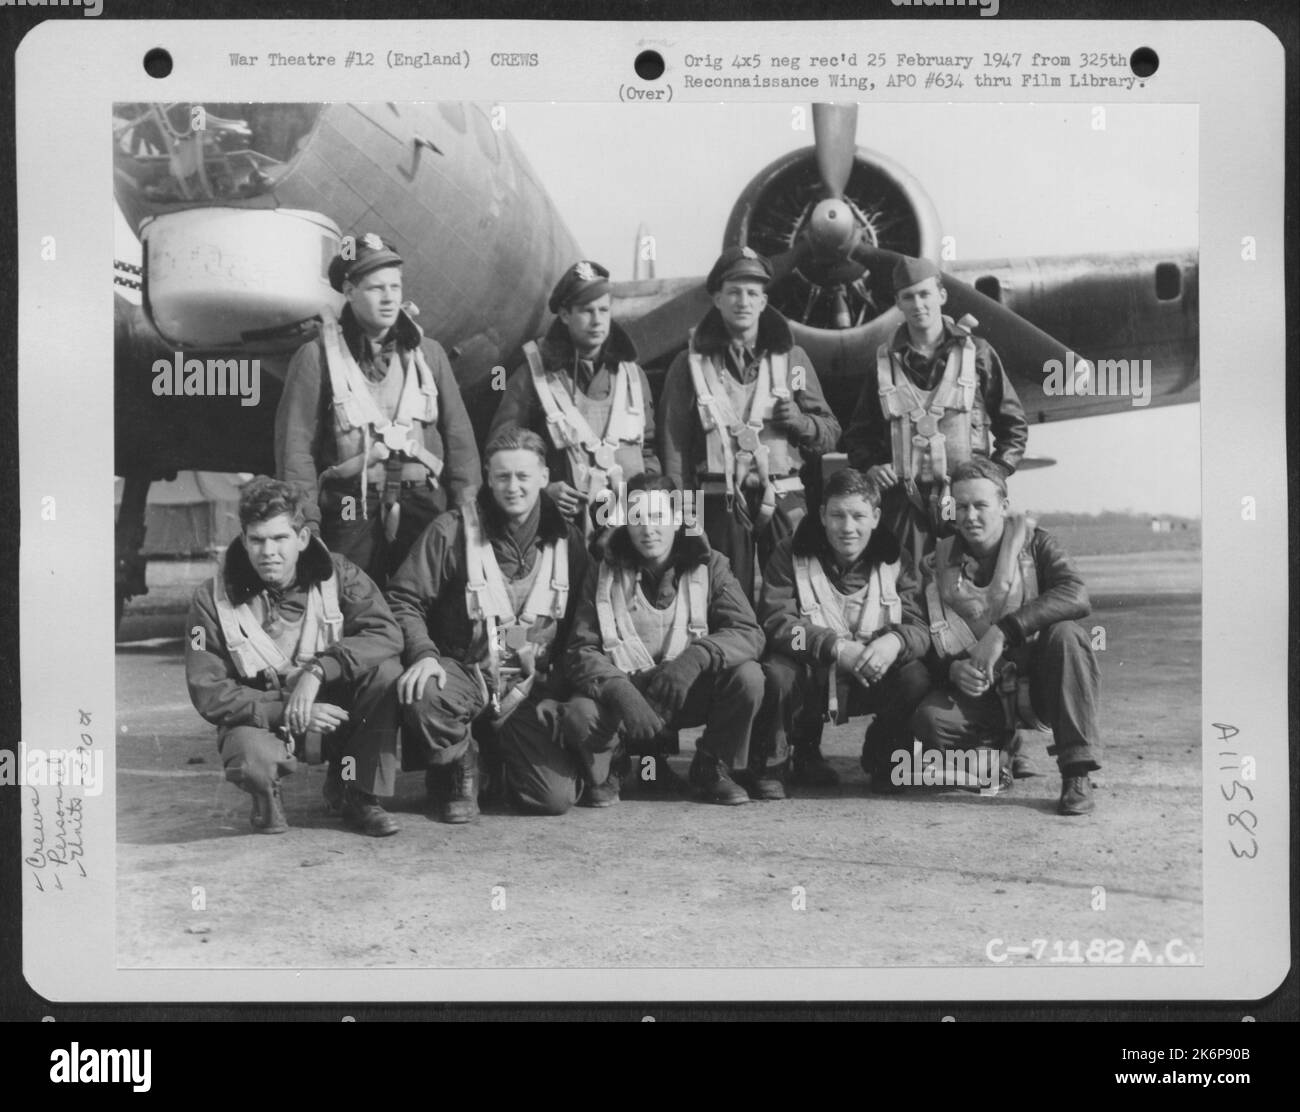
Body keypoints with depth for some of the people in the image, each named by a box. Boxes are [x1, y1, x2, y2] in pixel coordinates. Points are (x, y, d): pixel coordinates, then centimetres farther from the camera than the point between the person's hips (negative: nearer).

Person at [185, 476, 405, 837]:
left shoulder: (337, 575, -8)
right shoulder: (213, 599, -11)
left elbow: (386, 634, -21)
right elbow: (208, 693, -14)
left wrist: (317, 670, -35)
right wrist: (287, 714, -25)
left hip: (332, 708, 2)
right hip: (259, 720, -2)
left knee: (384, 671, -26)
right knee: (252, 757, -37)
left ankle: (355, 794, -8)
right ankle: (266, 796, 4)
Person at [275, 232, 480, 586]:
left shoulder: (428, 352, 12)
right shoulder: (318, 357, 2)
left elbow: (458, 434, 11)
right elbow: (296, 447, -2)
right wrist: (307, 521, -9)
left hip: (424, 507, 3)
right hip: (350, 513, -2)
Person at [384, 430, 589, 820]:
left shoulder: (566, 539, 5)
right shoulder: (453, 531, -4)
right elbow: (404, 599, -3)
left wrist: (556, 686, -1)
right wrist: (423, 653, -22)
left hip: (531, 689, 2)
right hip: (464, 673, -2)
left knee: (557, 798, -14)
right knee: (422, 696, -38)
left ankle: (504, 755, 24)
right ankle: (459, 773, -3)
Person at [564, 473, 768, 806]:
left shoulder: (708, 565, -3)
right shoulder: (604, 572, -4)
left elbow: (749, 634, -13)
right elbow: (581, 651, -11)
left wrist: (697, 656, -33)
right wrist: (619, 690, -32)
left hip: (690, 691, 2)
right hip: (626, 690, -1)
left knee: (748, 676, -26)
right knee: (581, 713, -33)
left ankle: (713, 768, 2)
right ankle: (605, 773, 4)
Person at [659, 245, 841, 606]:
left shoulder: (791, 357, 12)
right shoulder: (691, 364, 8)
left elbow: (830, 435, 14)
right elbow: (674, 446, 4)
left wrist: (801, 421, -8)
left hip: (784, 499, 1)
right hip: (720, 504, -1)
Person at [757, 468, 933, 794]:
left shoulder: (895, 559, -1)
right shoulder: (791, 555, -8)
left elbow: (920, 628, -10)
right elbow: (775, 622, -20)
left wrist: (896, 641, -36)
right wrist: (835, 648, -34)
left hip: (871, 679, 2)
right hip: (809, 677, -2)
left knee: (917, 678, -26)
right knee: (776, 674, -34)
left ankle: (883, 756, 6)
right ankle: (769, 765, -3)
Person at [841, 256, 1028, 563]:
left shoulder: (976, 353, 6)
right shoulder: (884, 362, 11)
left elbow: (1013, 424, 11)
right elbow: (859, 433, 19)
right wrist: (869, 465, 0)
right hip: (904, 499, 1)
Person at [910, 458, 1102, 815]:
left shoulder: (1033, 543, -3)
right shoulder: (937, 567, 3)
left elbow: (1076, 596, -23)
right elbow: (930, 647, 1)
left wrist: (1003, 631, -32)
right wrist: (954, 670, -24)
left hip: (1040, 683, -1)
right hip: (984, 693, 1)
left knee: (1066, 633, -32)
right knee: (930, 719, -28)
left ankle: (1077, 775, -26)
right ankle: (1001, 748, 5)